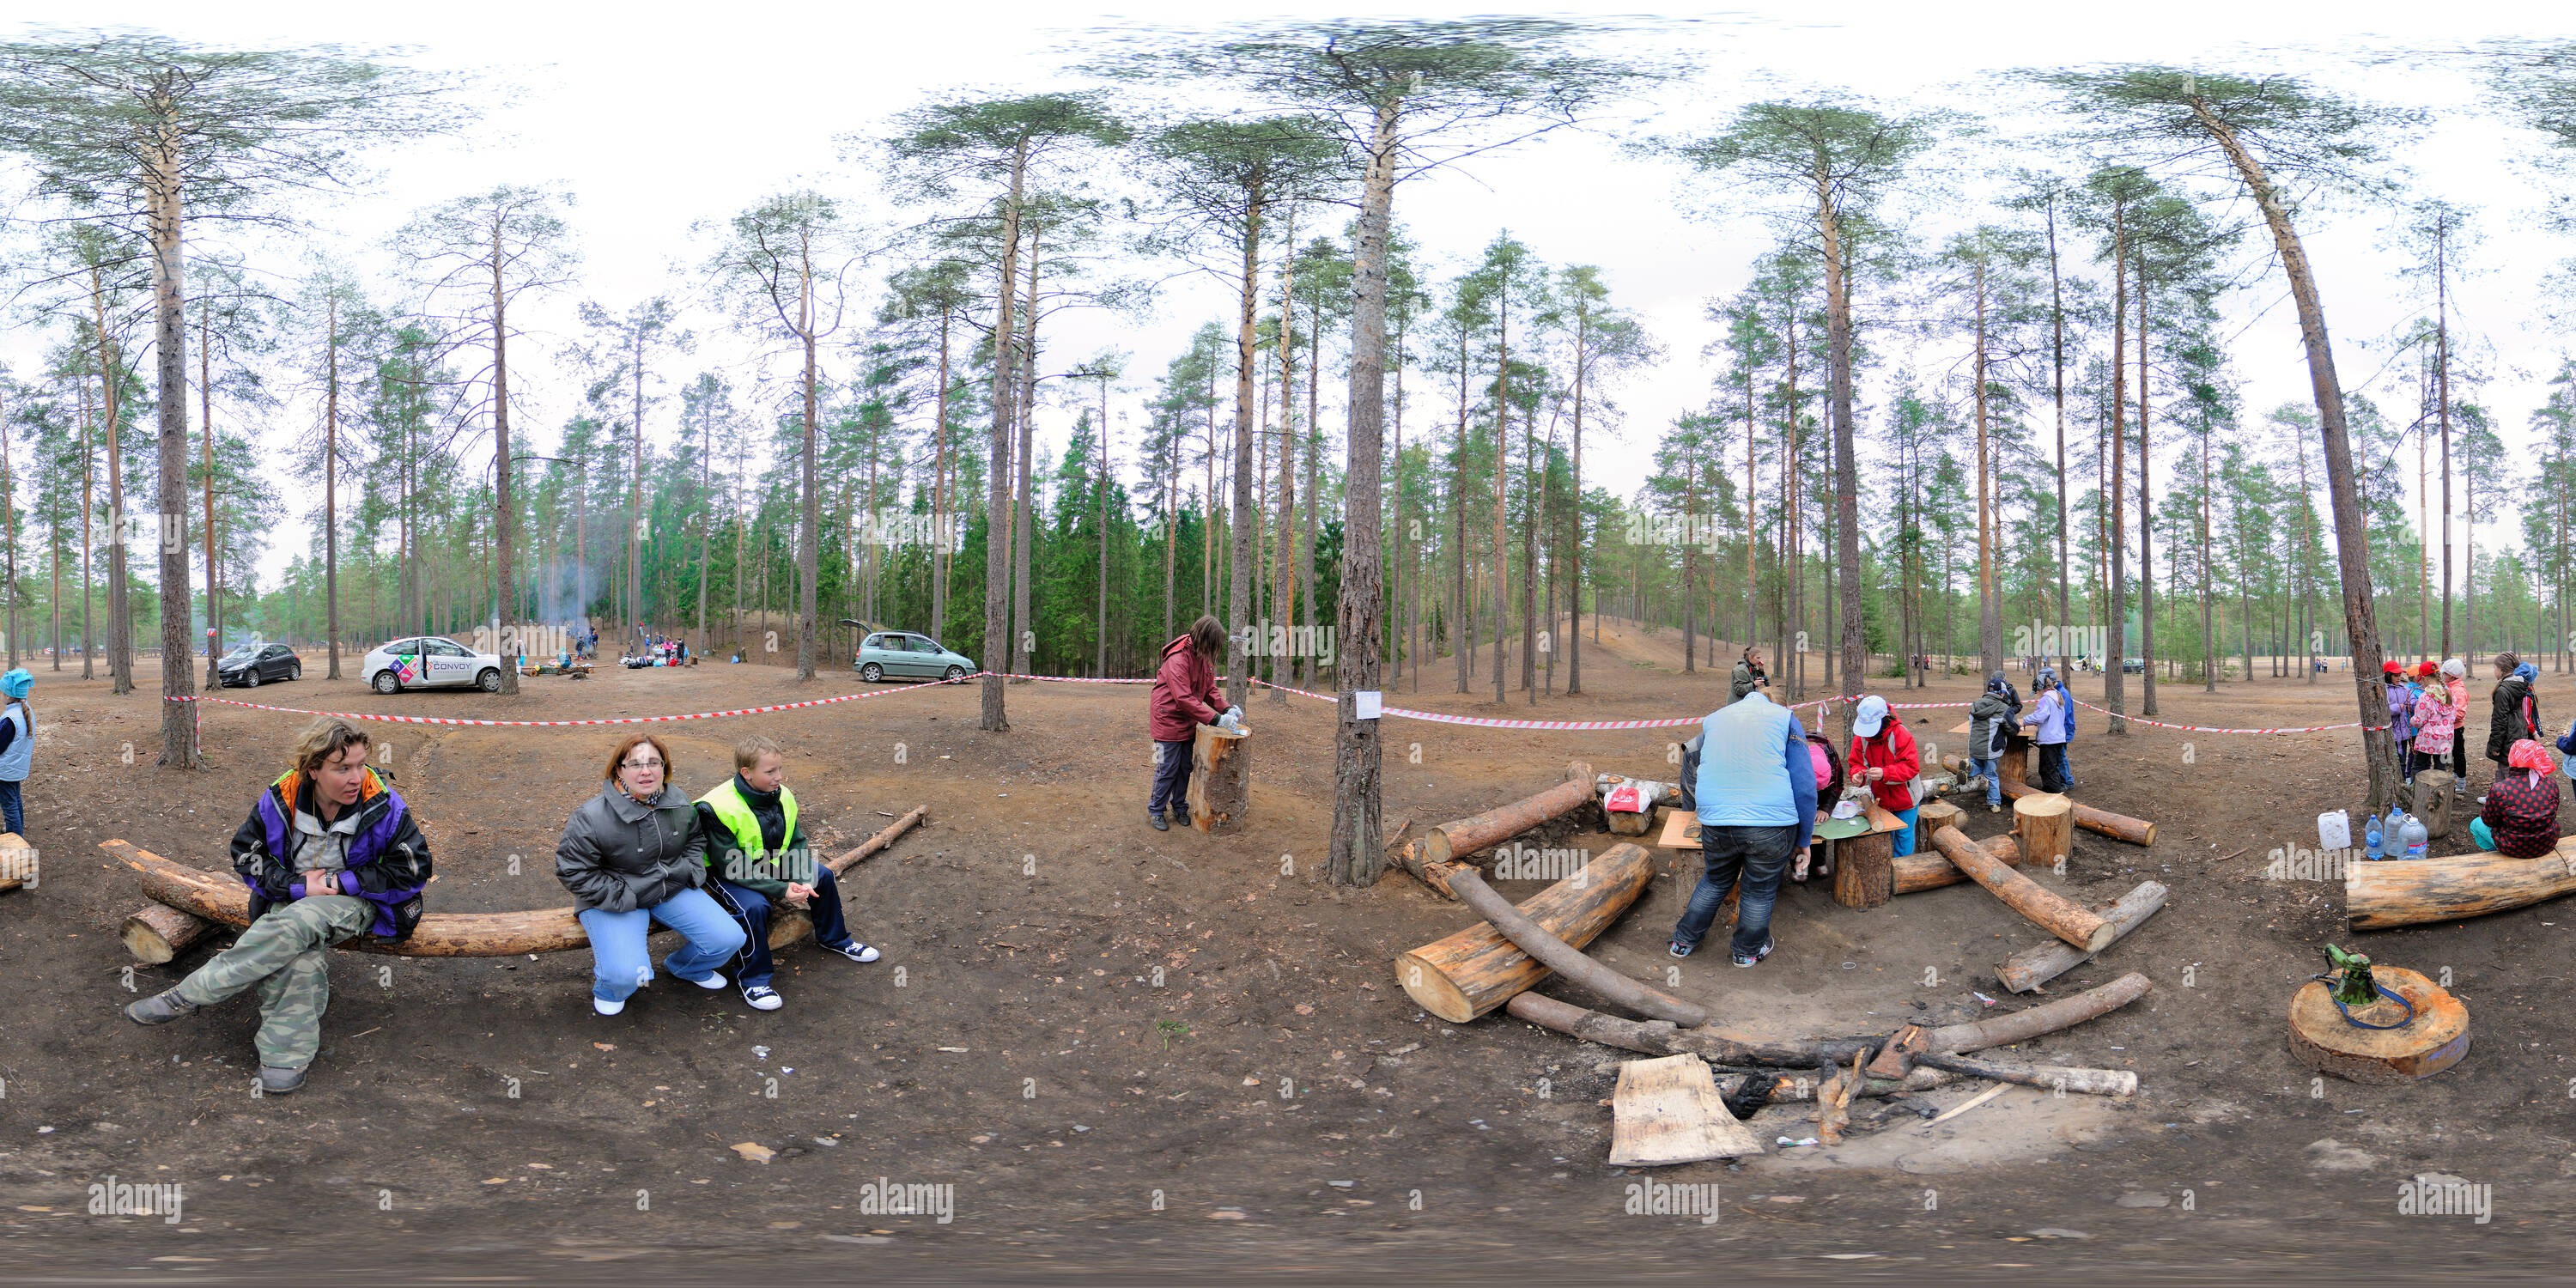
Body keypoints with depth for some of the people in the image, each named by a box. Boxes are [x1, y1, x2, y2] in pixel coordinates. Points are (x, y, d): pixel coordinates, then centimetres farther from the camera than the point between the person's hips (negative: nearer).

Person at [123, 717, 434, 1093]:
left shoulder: (384, 807, -13)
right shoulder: (279, 802, -7)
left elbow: (414, 871, -9)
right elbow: (247, 857, 4)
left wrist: (340, 881, -13)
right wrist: (299, 885, -12)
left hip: (356, 902, -2)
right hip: (293, 899, 3)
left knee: (296, 924, -34)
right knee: (296, 954, -34)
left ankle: (187, 996, -26)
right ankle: (287, 1056, -31)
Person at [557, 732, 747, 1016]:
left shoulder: (680, 806, -3)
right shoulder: (592, 818, -21)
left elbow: (693, 841, 18)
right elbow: (573, 872, -15)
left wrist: (693, 873, 0)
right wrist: (622, 900, -18)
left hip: (673, 889, 5)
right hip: (615, 901, -5)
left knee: (729, 939, -8)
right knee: (626, 975, -28)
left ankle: (684, 965, 27)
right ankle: (607, 989, 13)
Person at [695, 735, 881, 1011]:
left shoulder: (782, 797, -7)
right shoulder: (719, 809, -29)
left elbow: (797, 844, 1)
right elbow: (732, 866, -28)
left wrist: (802, 882, -19)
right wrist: (781, 890, -31)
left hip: (770, 863, 7)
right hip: (727, 874, -7)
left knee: (821, 874, 3)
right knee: (754, 906, -34)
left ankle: (833, 937, 29)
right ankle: (752, 978, -15)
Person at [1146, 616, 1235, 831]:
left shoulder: (1205, 658, 0)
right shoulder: (1178, 659, -27)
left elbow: (1210, 690, 7)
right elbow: (1184, 699, -31)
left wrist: (1226, 710, -11)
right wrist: (1216, 719, -33)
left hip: (1188, 723, 8)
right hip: (1168, 720, -8)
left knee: (1185, 767, 14)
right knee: (1167, 768, -2)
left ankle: (1180, 807, 28)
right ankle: (1155, 811, 13)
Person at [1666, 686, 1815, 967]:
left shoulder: (1712, 720, 17)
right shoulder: (1784, 718, 6)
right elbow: (1805, 786, 0)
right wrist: (1804, 840, 6)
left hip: (1715, 822, 3)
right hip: (1772, 822, -3)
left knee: (1714, 881, 25)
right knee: (1760, 890, 17)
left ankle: (1684, 941, 36)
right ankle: (1747, 951, 32)